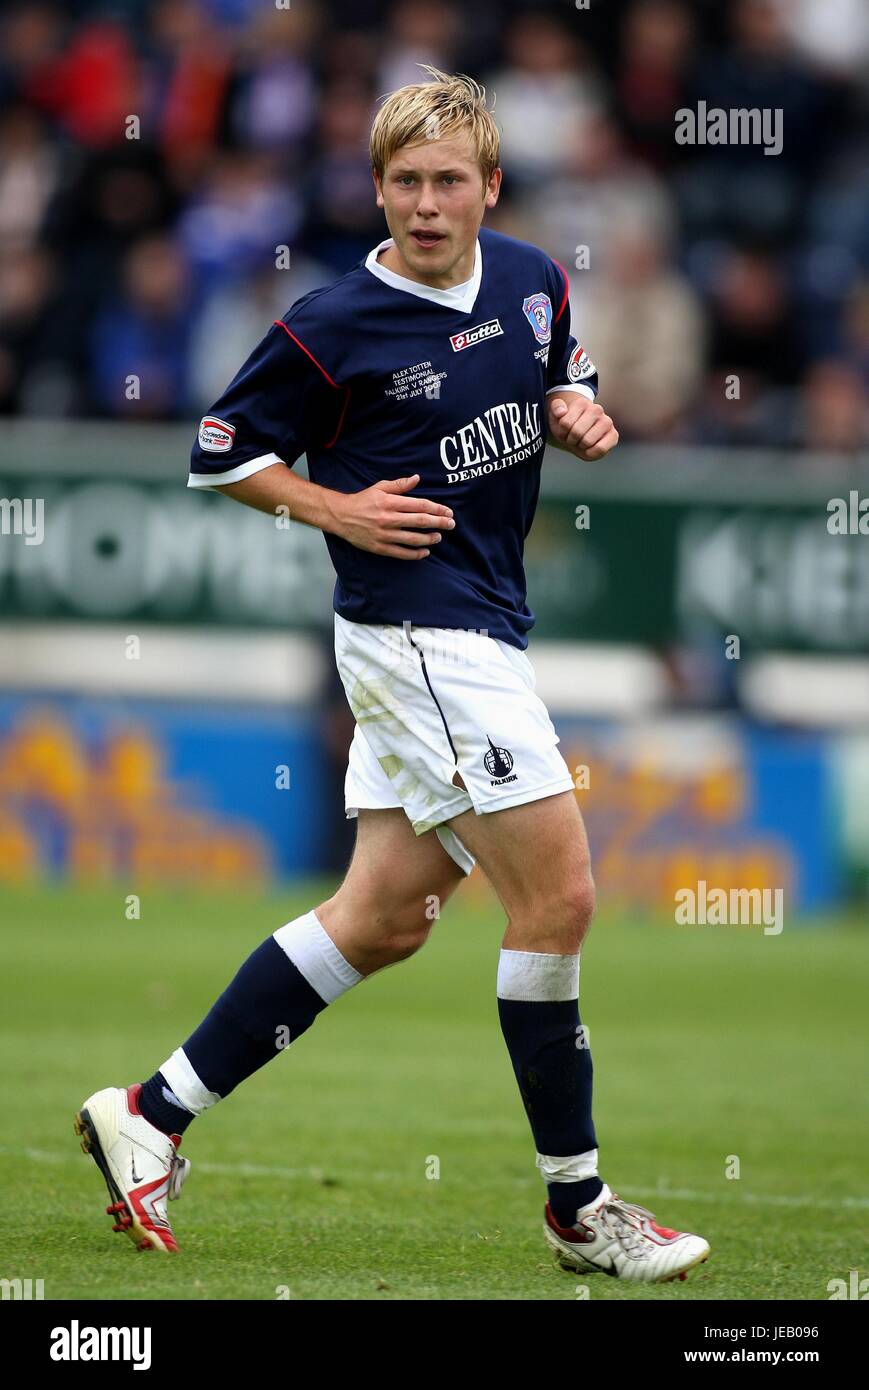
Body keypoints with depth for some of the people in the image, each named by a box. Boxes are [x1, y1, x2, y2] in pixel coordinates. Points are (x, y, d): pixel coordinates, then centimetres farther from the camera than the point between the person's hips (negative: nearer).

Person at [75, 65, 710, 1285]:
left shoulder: (532, 279, 5)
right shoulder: (334, 327, -12)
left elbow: (563, 382, 23)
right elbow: (220, 454, -1)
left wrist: (578, 415, 0)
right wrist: (339, 510, -15)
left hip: (480, 631, 8)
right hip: (415, 629, -8)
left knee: (384, 919, 10)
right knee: (557, 897, -9)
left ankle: (156, 1115, 16)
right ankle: (577, 1205, 1)